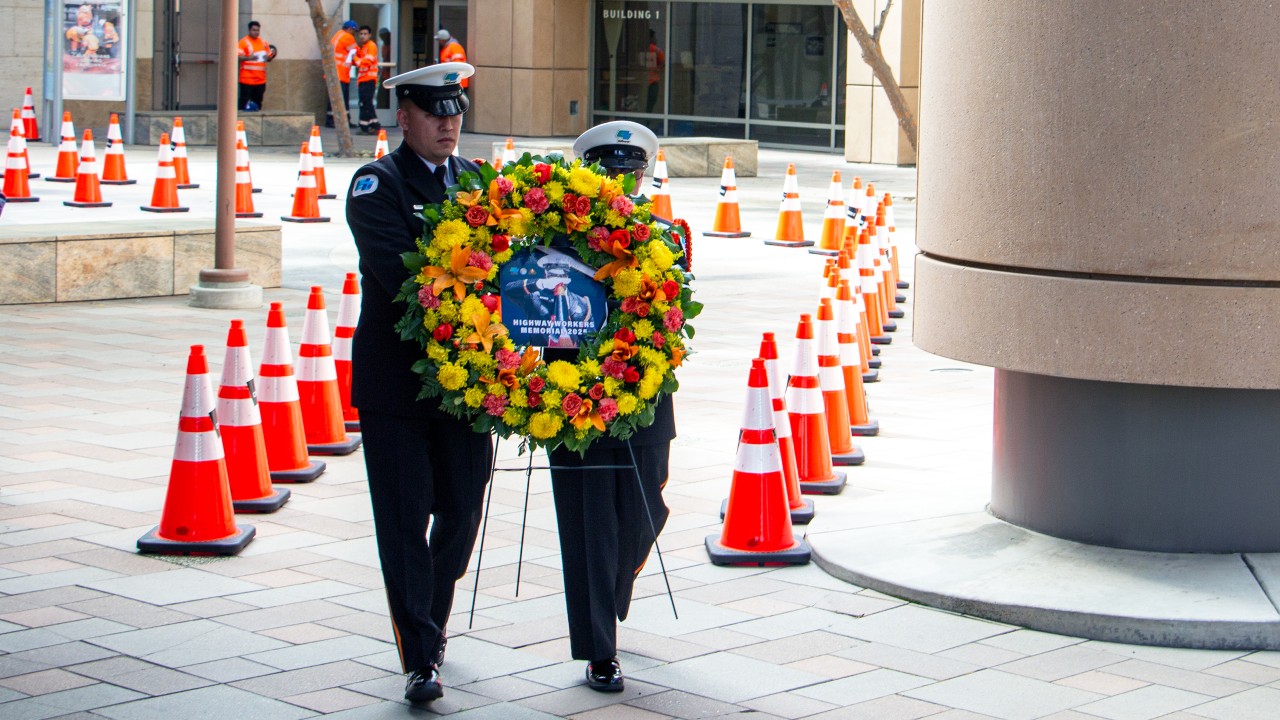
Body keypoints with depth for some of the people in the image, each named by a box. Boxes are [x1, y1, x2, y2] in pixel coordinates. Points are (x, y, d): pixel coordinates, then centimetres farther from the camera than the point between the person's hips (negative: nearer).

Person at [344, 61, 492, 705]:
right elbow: (397, 270, -19)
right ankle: (421, 657, -1)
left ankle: (430, 624, 32)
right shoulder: (376, 186, -5)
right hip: (396, 379, -5)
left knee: (462, 511, 10)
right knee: (405, 519, -4)